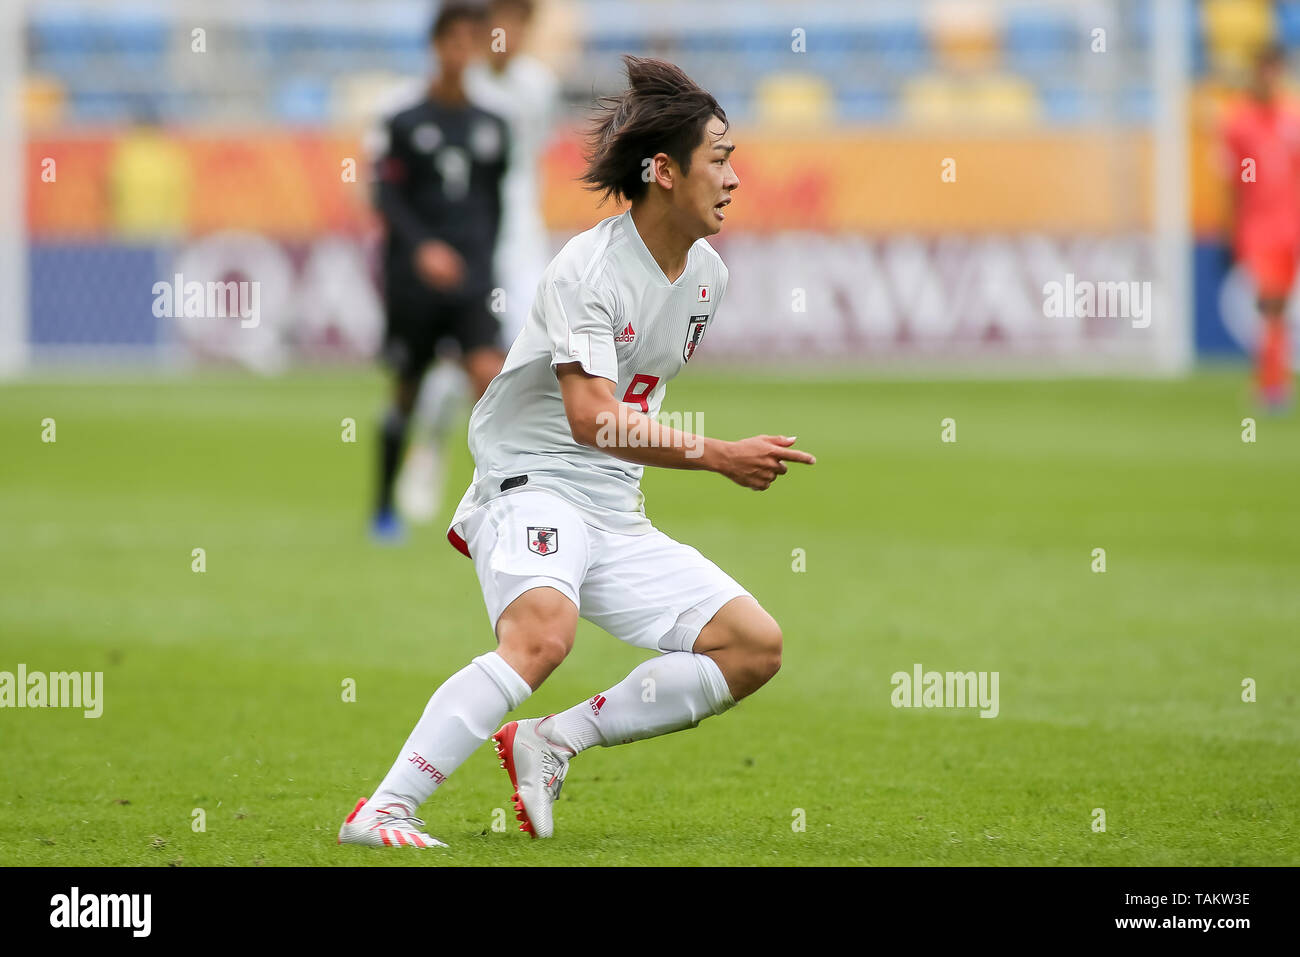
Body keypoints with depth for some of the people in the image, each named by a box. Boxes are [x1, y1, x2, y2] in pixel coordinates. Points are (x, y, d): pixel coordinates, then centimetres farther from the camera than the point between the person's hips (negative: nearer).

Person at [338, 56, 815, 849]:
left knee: (756, 646, -2)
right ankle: (384, 810, -38)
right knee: (544, 630, -36)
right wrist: (718, 456, -29)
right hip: (530, 486, -8)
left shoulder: (708, 274, 9)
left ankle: (551, 741, -3)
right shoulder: (588, 270, -16)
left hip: (616, 513, 8)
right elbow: (592, 419, -27)